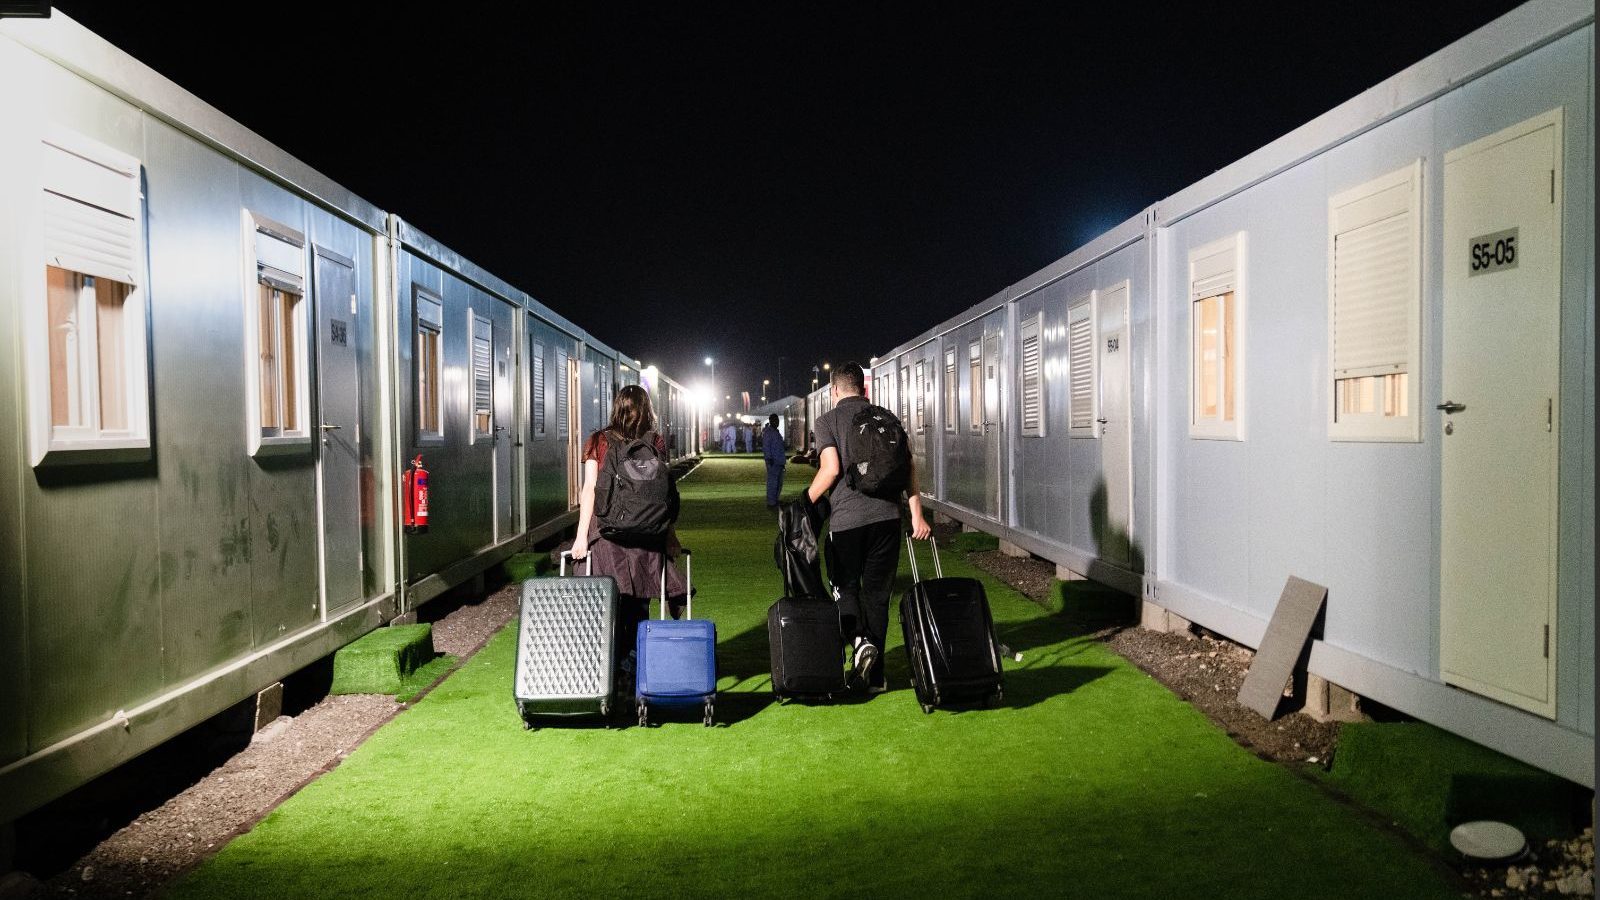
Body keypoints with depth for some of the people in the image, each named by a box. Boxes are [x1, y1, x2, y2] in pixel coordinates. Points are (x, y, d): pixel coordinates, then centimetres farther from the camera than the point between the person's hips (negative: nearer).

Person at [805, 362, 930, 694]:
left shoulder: (827, 420, 2)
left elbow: (831, 468, -10)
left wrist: (805, 504, 1)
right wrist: (916, 515, 4)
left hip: (846, 518, -3)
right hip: (887, 516, 3)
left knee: (845, 587, 15)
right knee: (878, 593, 12)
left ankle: (860, 640, -13)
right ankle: (874, 675, 14)